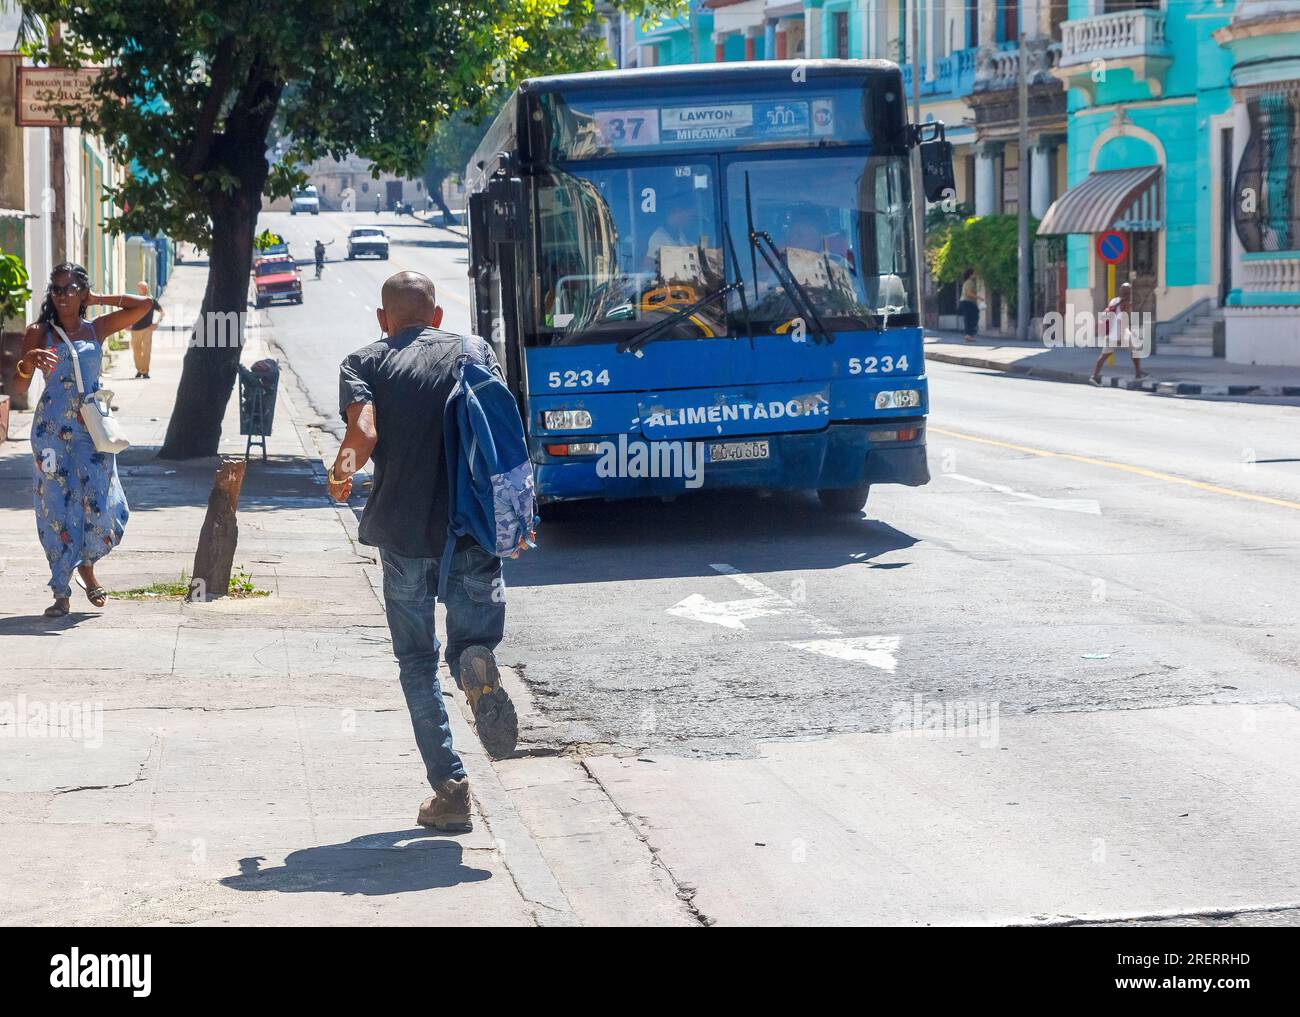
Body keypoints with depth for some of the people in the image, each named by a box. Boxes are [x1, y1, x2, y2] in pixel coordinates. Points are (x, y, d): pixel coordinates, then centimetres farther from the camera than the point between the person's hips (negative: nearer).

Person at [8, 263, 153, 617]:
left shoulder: (96, 329, 10)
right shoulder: (39, 332, 3)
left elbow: (144, 304, 6)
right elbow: (18, 387, -3)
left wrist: (96, 300, 7)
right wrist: (29, 361, -24)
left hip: (91, 428, 2)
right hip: (52, 428, -1)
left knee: (99, 503, -6)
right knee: (56, 506, -2)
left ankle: (86, 567, 23)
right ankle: (61, 592, 5)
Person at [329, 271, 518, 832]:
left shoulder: (364, 364, 6)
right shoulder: (475, 354, 11)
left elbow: (364, 432, -11)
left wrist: (341, 472, 9)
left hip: (403, 530, -1)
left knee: (417, 661, 13)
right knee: (474, 632, 15)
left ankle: (449, 787, 4)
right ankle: (476, 660, -24)